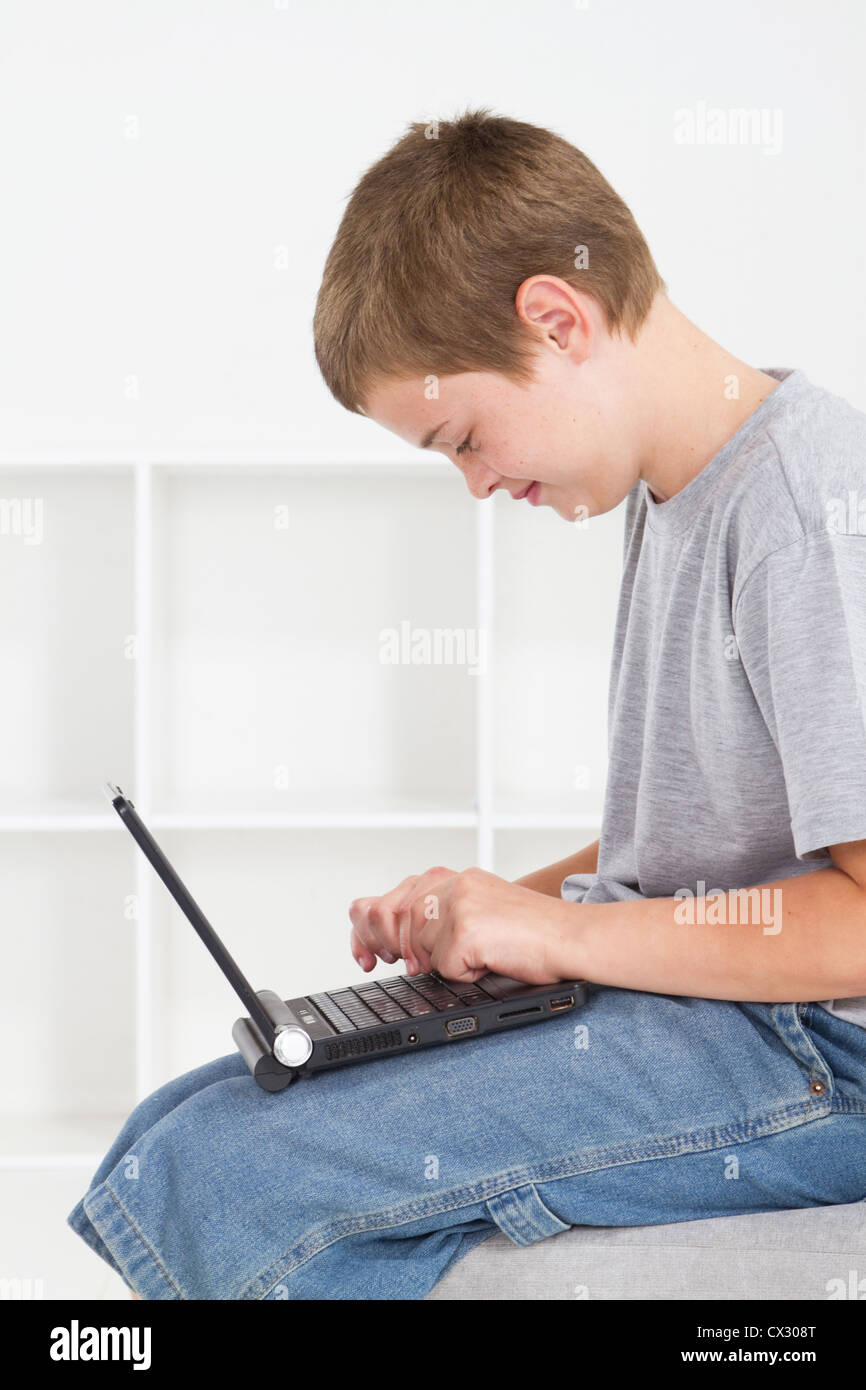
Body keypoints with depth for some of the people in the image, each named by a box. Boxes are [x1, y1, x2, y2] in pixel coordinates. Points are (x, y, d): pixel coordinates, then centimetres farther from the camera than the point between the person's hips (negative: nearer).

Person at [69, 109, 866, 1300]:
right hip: (673, 1001, 9)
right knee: (178, 1132, -2)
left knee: (217, 1176, -20)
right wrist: (495, 909, 7)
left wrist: (565, 930, -16)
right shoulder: (672, 496, 13)